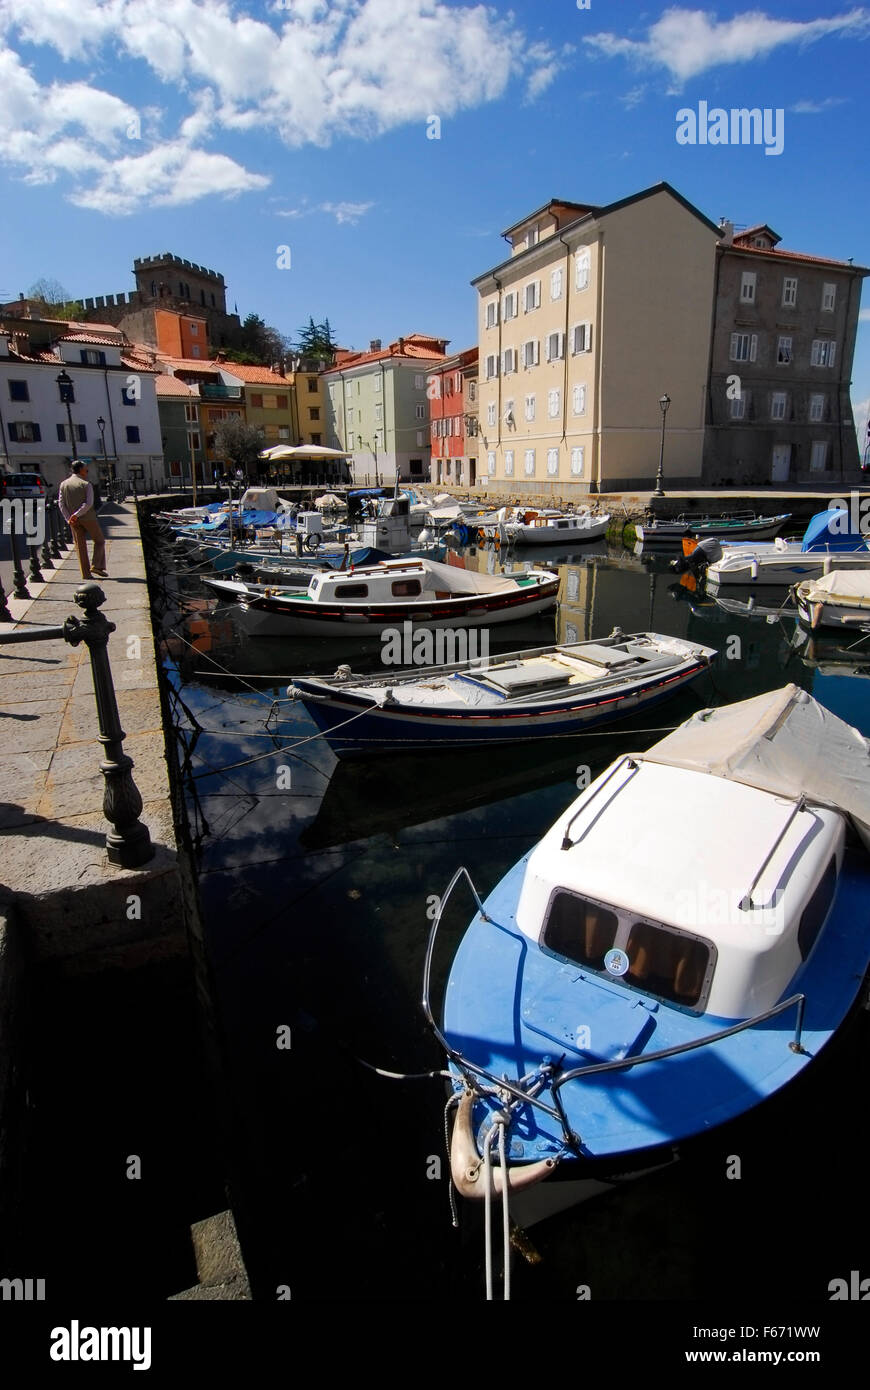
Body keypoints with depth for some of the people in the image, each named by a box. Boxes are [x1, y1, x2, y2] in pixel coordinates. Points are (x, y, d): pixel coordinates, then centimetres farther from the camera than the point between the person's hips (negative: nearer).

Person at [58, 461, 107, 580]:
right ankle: (97, 566, -2)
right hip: (88, 517, -5)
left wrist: (68, 518, -3)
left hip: (73, 521, 5)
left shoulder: (63, 484, 7)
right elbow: (89, 503, -18)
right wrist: (76, 515, -18)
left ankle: (86, 573, 7)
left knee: (80, 546, 8)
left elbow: (61, 503, 2)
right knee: (99, 540, 11)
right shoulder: (86, 484, -7)